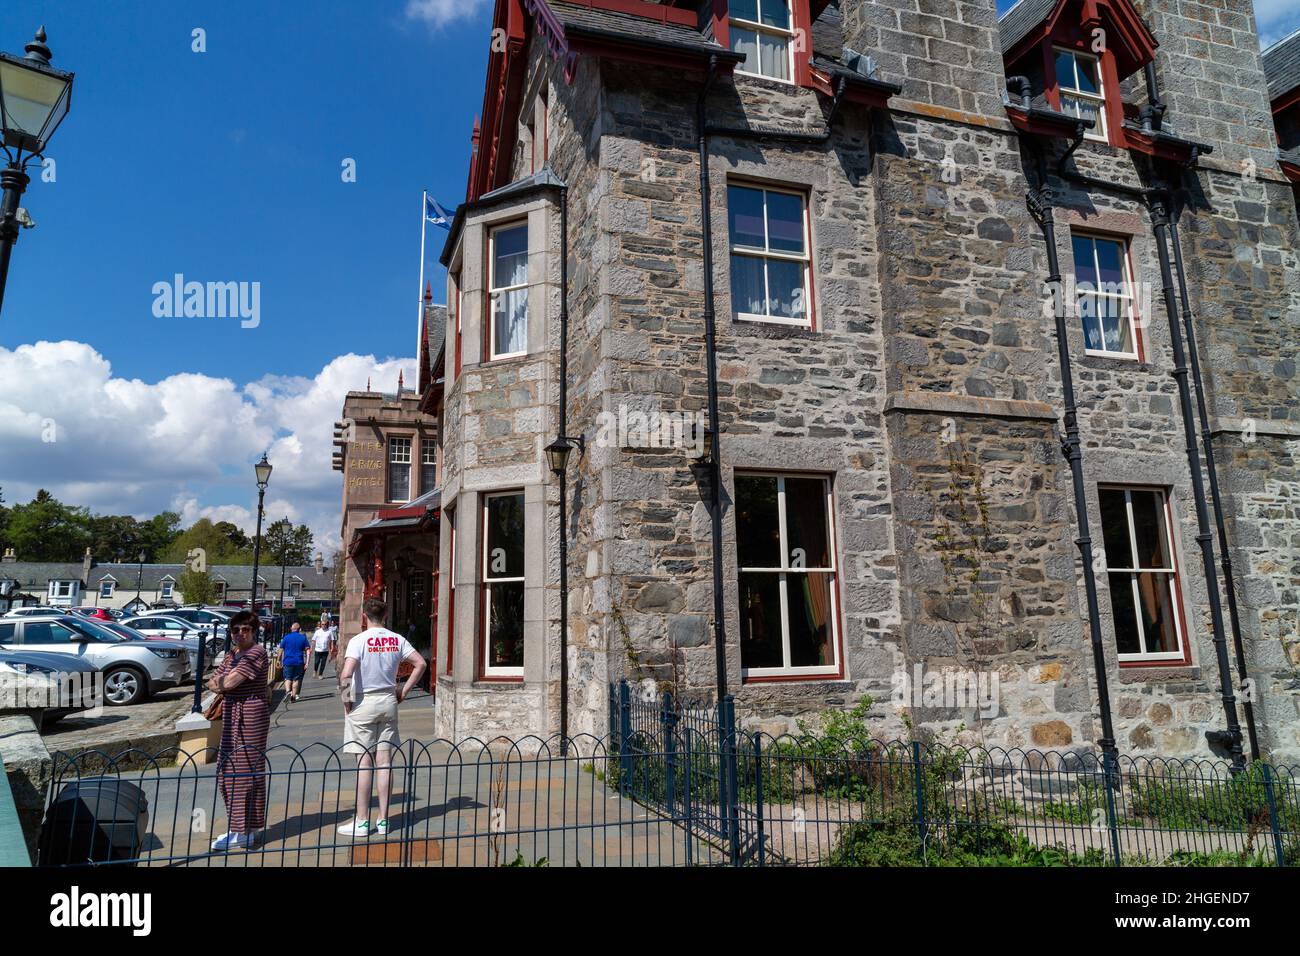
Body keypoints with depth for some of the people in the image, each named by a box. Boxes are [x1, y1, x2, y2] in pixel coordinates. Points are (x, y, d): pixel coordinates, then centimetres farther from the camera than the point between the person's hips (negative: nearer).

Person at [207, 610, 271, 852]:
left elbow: (230, 682, -19)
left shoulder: (256, 653, -13)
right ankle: (249, 828, 24)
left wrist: (220, 682, 1)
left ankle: (243, 833, 1)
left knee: (245, 771, -6)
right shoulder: (231, 656, 16)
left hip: (250, 715, -10)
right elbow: (212, 683, 12)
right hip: (232, 716, 10)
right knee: (228, 771, 13)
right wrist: (223, 684, -9)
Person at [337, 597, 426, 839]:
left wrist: (346, 699, -8)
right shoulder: (396, 639, 1)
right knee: (384, 761, 8)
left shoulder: (359, 640, -12)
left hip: (363, 703, -4)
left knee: (364, 763, 3)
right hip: (388, 701, 4)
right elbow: (420, 663, 0)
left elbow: (346, 675, -23)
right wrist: (404, 691, 6)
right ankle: (383, 820, 14)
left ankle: (362, 822, 11)